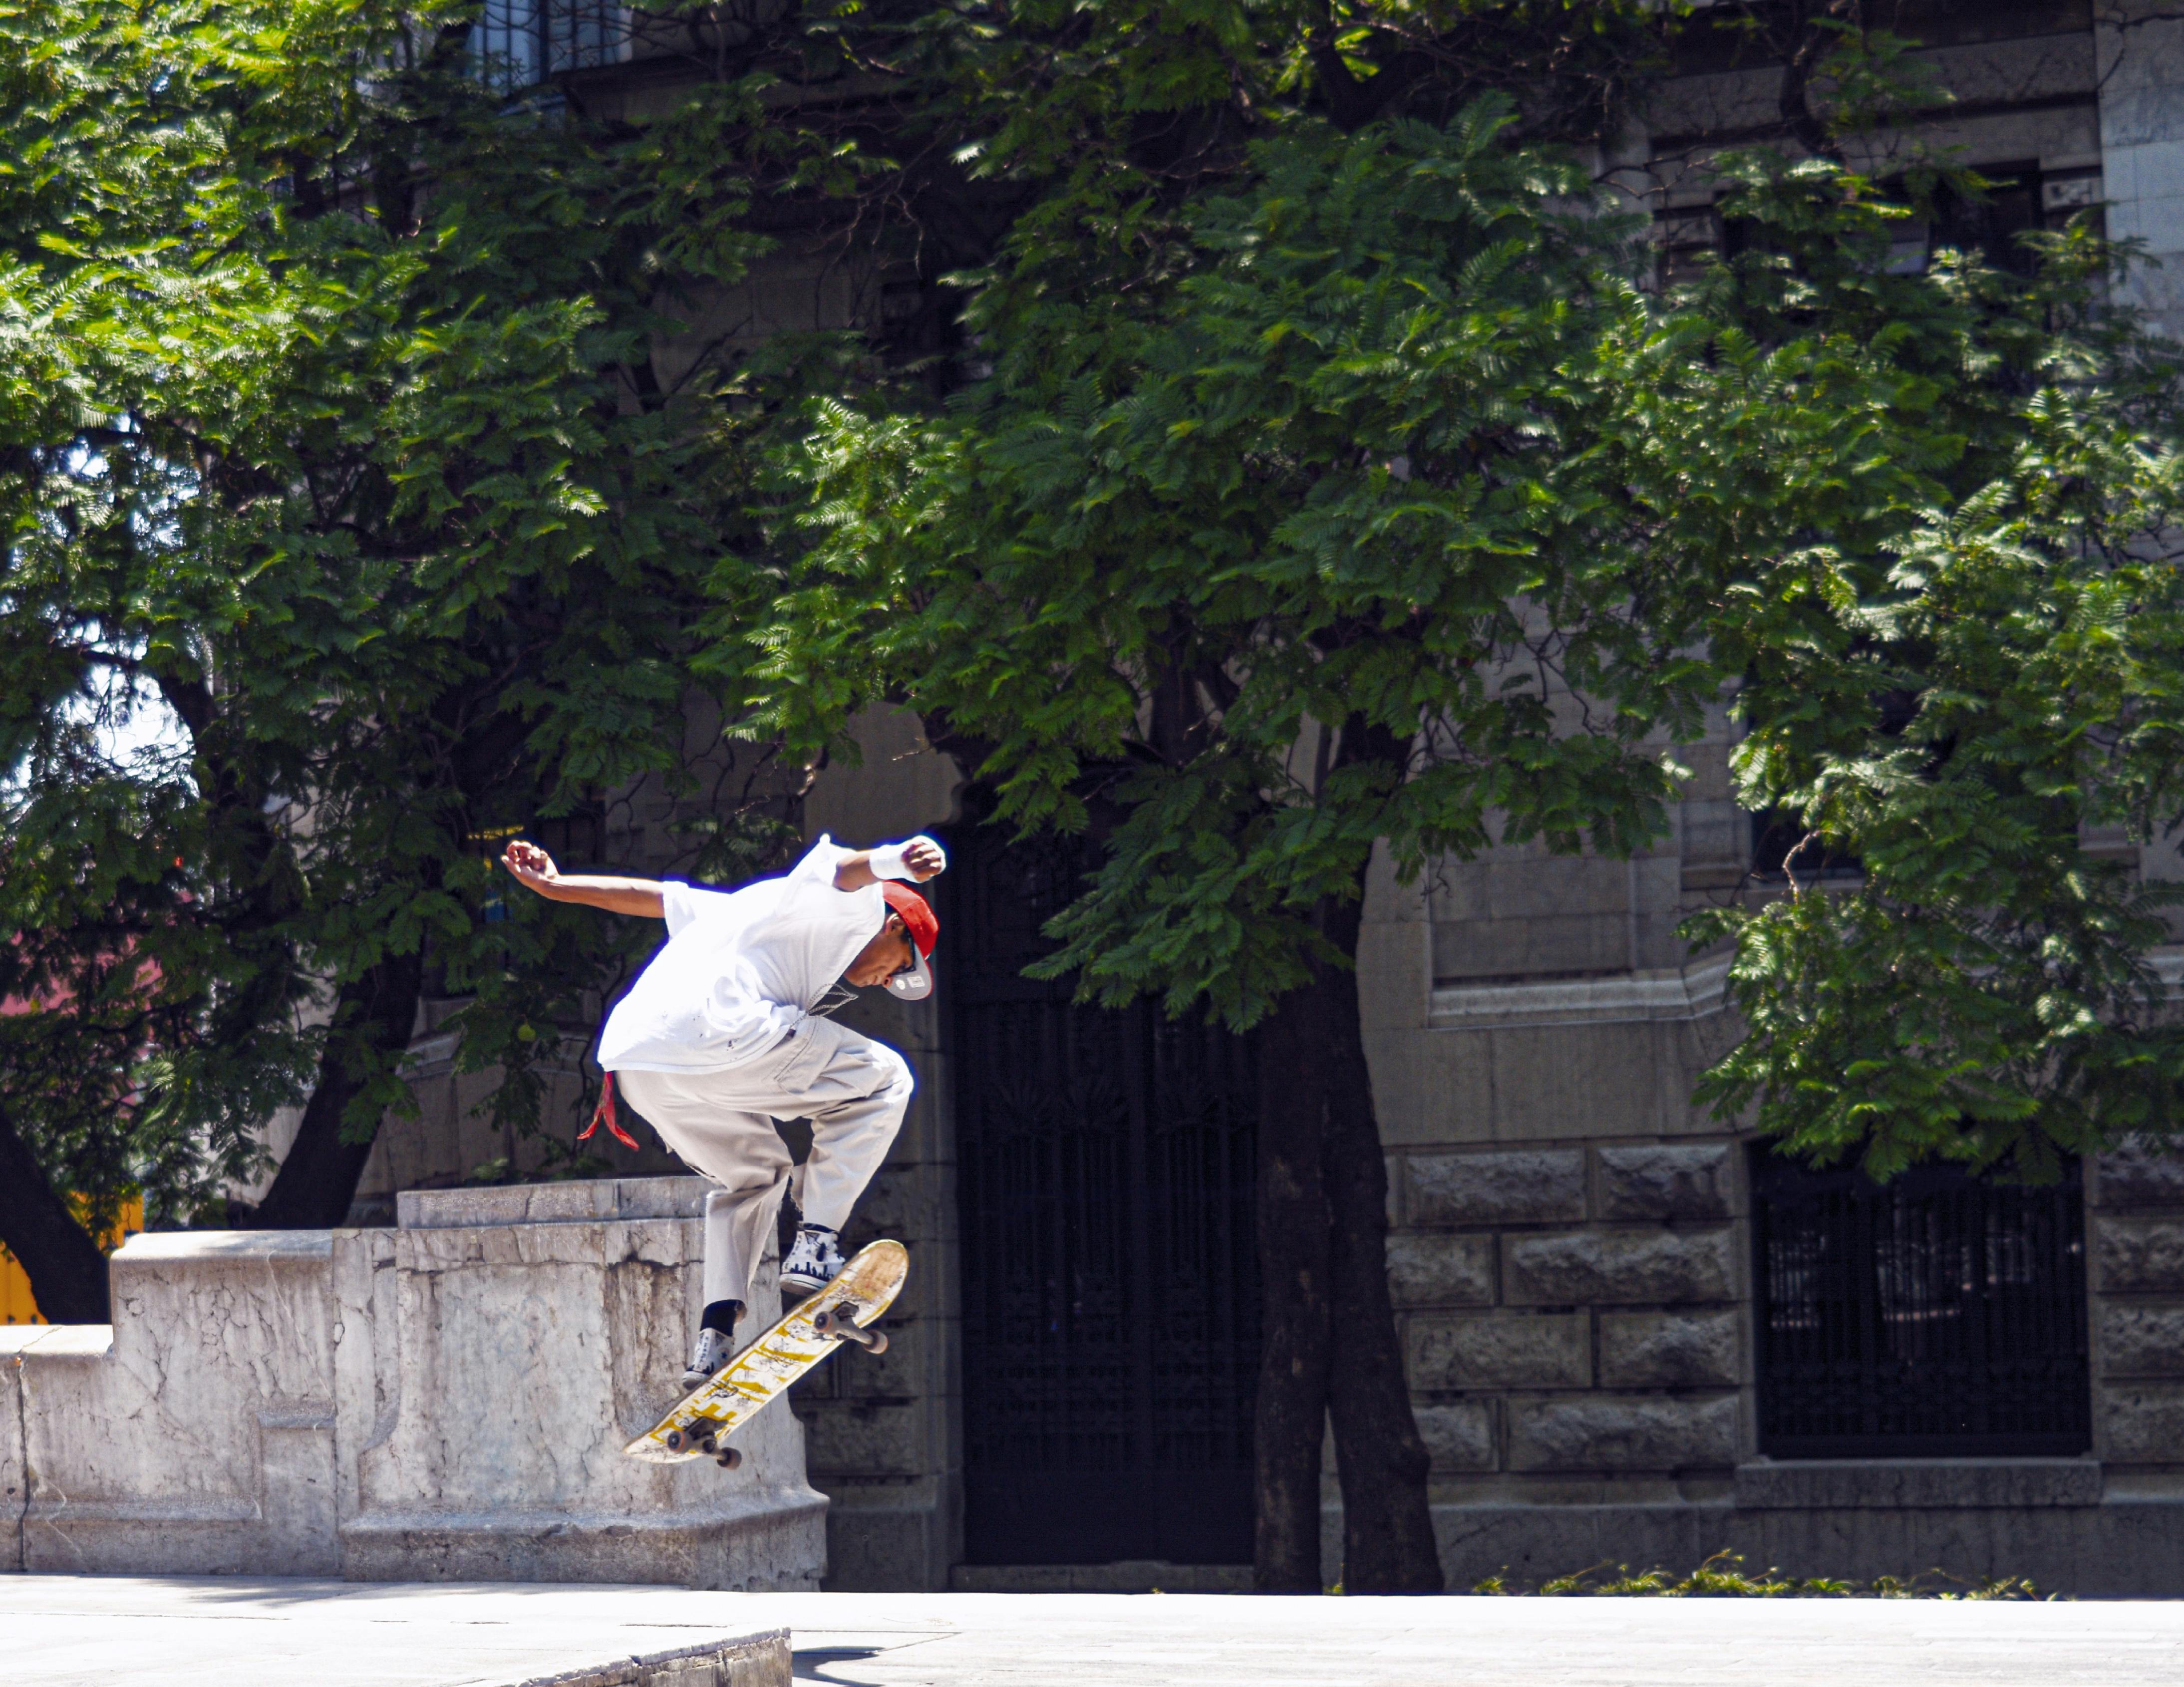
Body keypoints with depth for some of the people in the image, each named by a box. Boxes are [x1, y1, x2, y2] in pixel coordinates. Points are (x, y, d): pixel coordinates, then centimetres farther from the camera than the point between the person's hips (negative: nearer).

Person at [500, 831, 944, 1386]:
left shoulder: (762, 908, 36)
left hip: (632, 1059, 9)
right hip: (713, 1036, -9)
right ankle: (814, 1246, -3)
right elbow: (847, 871, -13)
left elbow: (654, 896, 39)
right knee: (881, 1080, 5)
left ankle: (714, 1338, 15)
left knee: (756, 1174, 29)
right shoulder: (858, 911, 11)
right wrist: (895, 861, -35)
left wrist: (554, 886, 44)